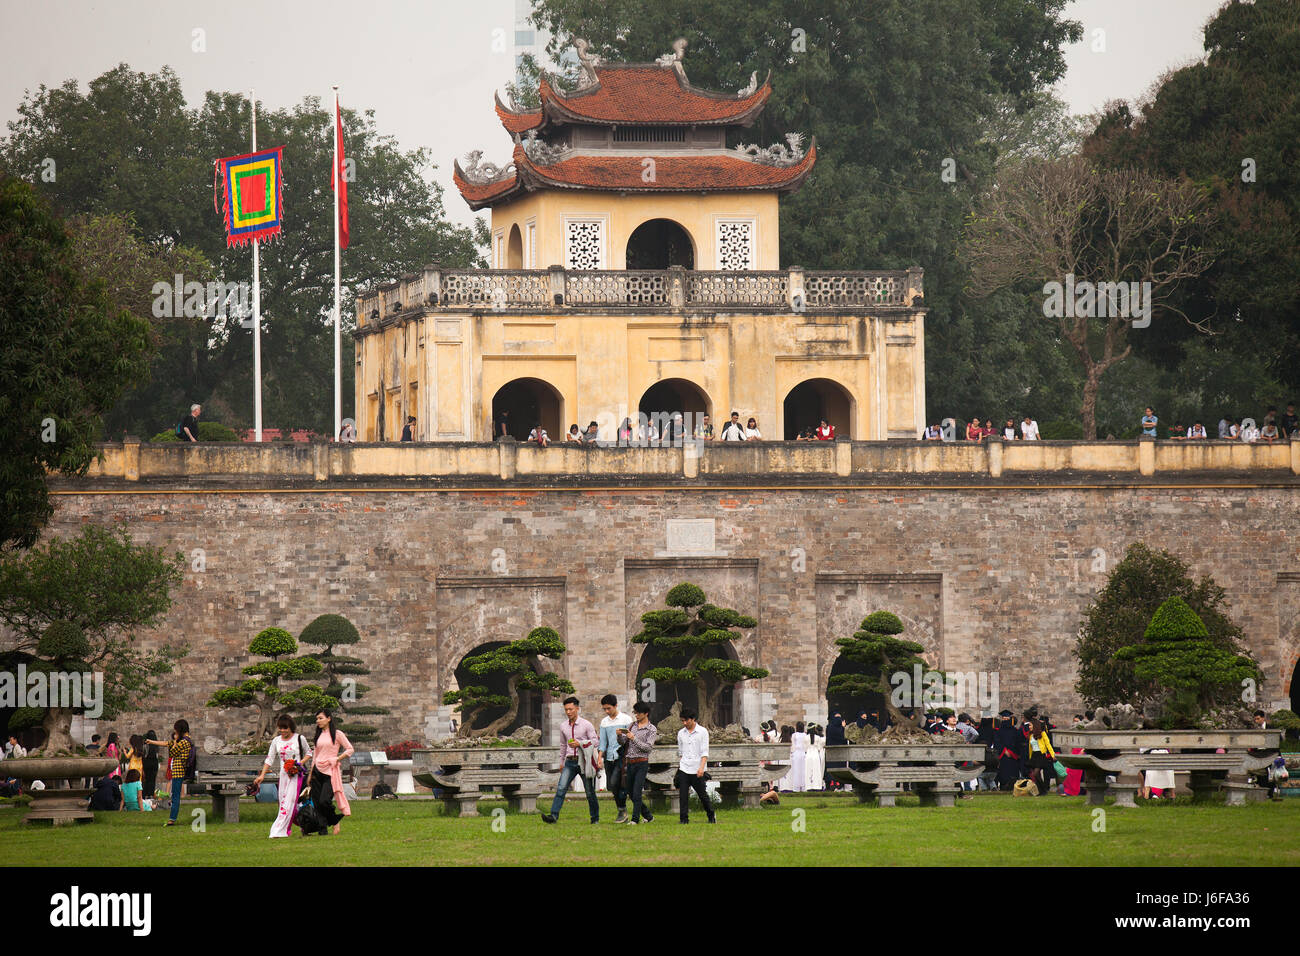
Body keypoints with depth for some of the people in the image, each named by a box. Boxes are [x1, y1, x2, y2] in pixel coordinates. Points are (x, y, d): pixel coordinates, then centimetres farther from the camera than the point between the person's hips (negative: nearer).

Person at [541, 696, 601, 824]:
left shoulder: (586, 724, -3)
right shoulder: (563, 726, 11)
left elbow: (595, 742, -4)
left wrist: (579, 743, -16)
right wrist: (561, 762, 24)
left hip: (584, 761, -3)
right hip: (570, 762, 3)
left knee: (590, 792, 4)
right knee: (561, 788, -14)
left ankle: (595, 818, 19)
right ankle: (553, 815, -22)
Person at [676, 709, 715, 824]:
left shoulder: (702, 732, -2)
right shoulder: (681, 733, 11)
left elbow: (705, 752, -7)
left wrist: (701, 768, -17)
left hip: (697, 771, -3)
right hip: (684, 770, 3)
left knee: (703, 795, 4)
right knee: (683, 795, -5)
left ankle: (711, 816, 22)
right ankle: (684, 819, -3)